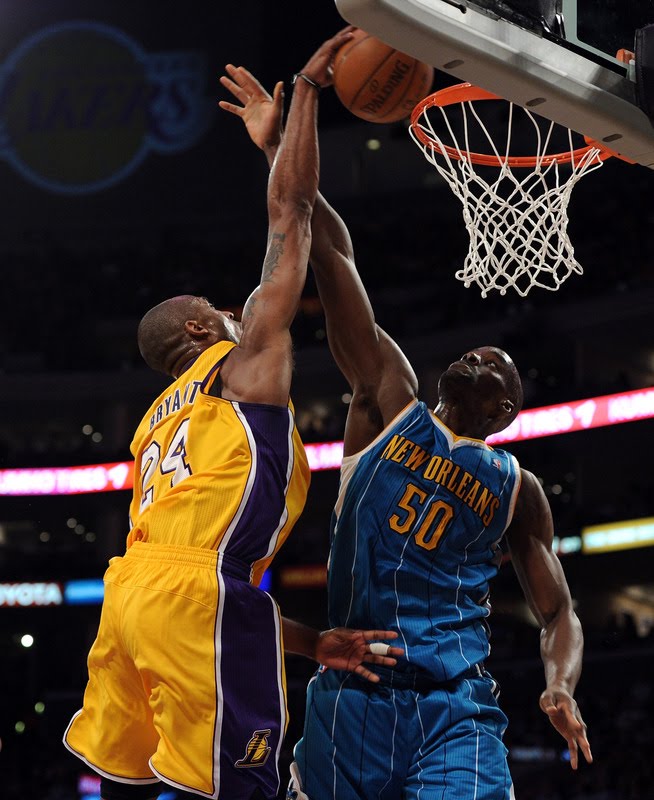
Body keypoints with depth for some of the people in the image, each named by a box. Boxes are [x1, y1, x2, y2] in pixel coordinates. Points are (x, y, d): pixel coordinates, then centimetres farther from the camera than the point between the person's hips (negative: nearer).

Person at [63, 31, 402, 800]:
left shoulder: (156, 422, 32)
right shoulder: (248, 357, 12)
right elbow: (290, 205, 11)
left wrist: (310, 643, 24)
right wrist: (307, 88, 20)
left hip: (131, 591, 8)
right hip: (196, 593, -8)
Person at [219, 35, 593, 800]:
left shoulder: (518, 489, 16)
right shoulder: (391, 405, 13)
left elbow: (557, 614, 16)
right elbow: (335, 265, 7)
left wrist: (561, 686, -7)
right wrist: (282, 150, 4)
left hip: (454, 708, 0)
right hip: (349, 698, 0)